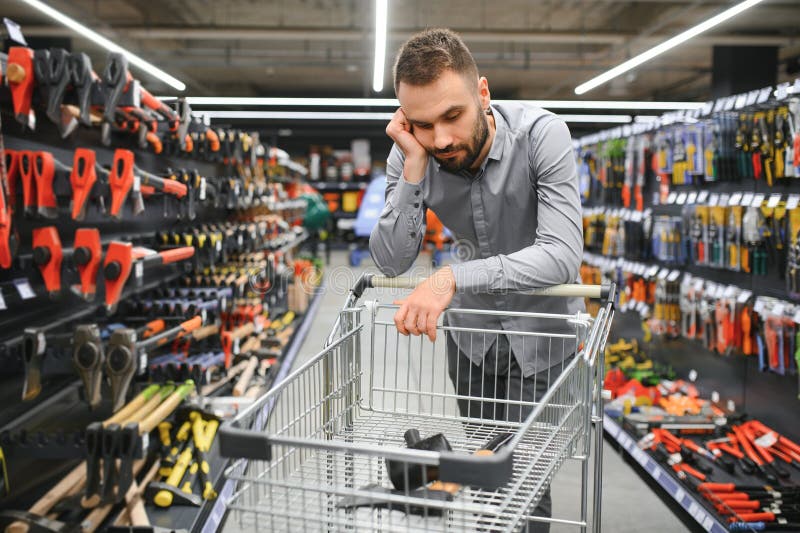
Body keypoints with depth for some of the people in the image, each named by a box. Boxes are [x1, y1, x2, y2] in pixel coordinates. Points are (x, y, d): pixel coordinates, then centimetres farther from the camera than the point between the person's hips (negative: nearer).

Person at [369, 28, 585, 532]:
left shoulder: (541, 134, -27)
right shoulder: (409, 155, -18)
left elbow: (563, 256, -35)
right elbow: (391, 262, -21)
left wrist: (453, 277, -45)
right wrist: (414, 166, -32)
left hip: (541, 325, -3)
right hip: (472, 325, 4)